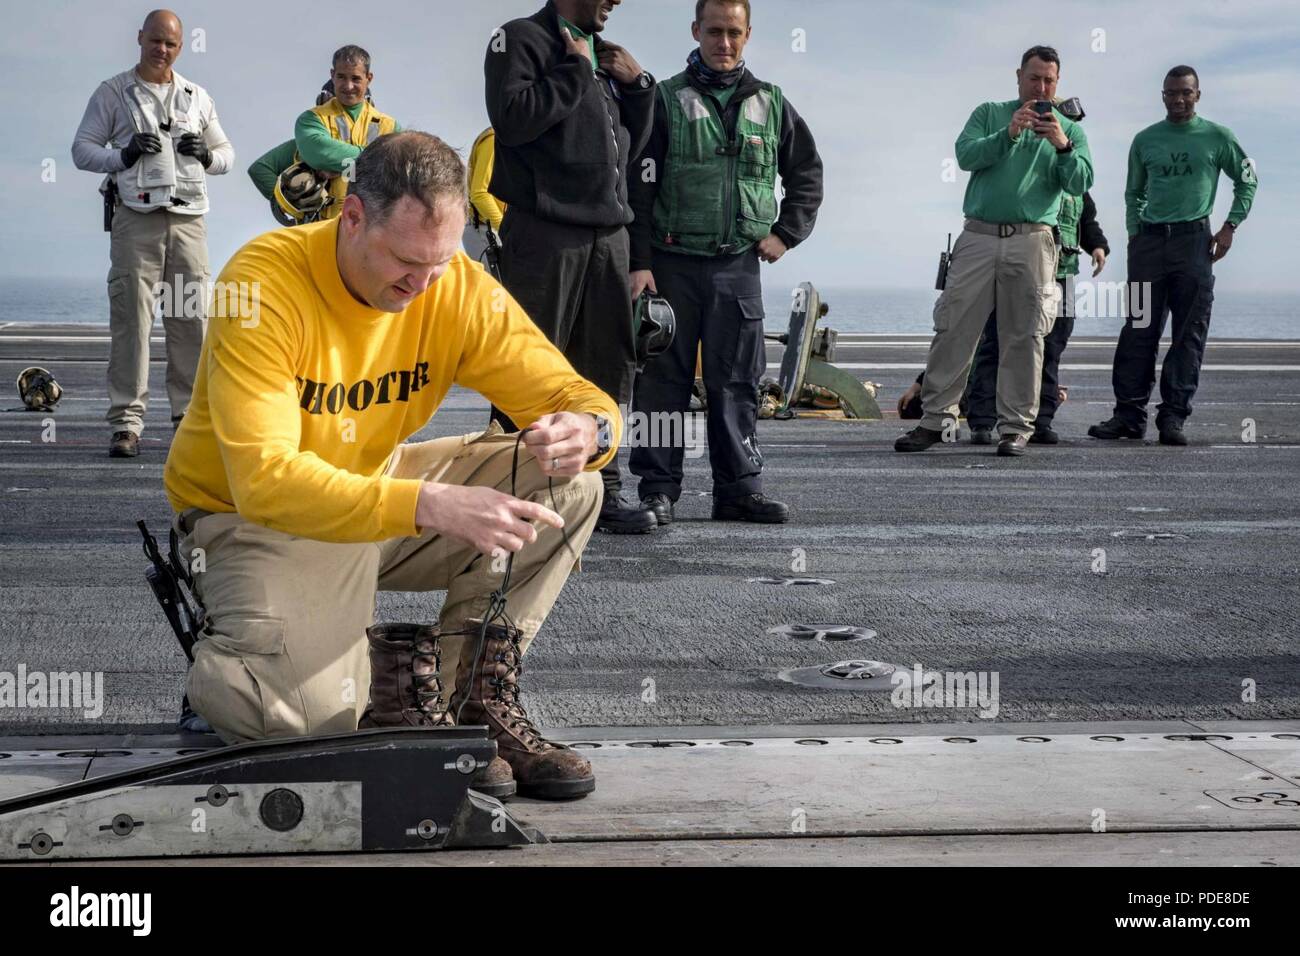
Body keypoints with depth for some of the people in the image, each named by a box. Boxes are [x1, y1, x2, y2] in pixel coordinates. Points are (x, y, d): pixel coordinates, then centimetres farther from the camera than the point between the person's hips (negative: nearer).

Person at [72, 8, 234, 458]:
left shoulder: (197, 97, 18)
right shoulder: (113, 93, 10)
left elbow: (227, 154, 22)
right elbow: (82, 150, 7)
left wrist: (206, 154, -1)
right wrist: (124, 155, -11)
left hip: (188, 219, 3)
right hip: (135, 218, -3)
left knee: (190, 319, 1)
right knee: (131, 318, -9)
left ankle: (190, 417, 8)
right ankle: (126, 422, -9)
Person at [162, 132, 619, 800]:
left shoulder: (460, 288, -12)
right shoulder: (264, 284, -27)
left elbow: (576, 397, -9)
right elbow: (264, 478, -35)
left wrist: (586, 432, -36)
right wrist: (429, 505, -46)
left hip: (379, 486, 6)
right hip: (252, 517, -5)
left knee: (566, 488, -14)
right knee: (303, 709, -33)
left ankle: (475, 692, -6)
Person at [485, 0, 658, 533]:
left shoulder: (606, 55, 21)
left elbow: (632, 146, 23)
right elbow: (513, 117, -17)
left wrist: (637, 84, 9)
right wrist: (576, 71, -10)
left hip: (608, 234, 7)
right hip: (544, 233, -7)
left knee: (609, 366, 7)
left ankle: (603, 493, 13)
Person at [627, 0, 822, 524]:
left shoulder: (769, 103, 11)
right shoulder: (667, 99, 2)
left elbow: (807, 173, 20)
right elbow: (639, 187, -3)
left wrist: (786, 233, 7)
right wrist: (639, 262, -11)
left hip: (738, 265, 2)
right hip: (673, 261, -2)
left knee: (737, 380, 4)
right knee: (665, 376, -1)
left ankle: (740, 487, 10)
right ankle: (658, 489, 4)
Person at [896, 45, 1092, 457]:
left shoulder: (1069, 130, 13)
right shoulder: (990, 114, 13)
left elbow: (1081, 183, -1)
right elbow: (966, 155, -4)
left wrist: (1062, 146, -18)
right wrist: (1008, 134, -17)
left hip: (1032, 241, 0)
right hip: (979, 235, 0)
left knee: (1023, 338, 0)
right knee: (952, 330, -2)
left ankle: (1016, 427, 5)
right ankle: (935, 419, 5)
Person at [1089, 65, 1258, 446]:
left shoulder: (1217, 137, 5)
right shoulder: (1145, 140, 11)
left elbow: (1247, 181, 12)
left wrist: (1230, 227, 3)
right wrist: (1134, 232, 8)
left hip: (1194, 240, -2)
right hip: (1149, 241, 2)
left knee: (1190, 333, -4)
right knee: (1140, 330, -1)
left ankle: (1174, 415, -2)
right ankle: (1129, 413, 1)